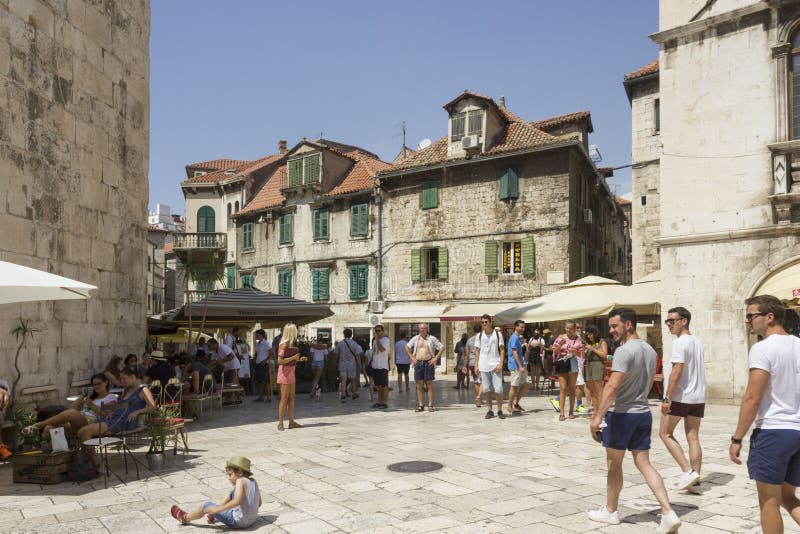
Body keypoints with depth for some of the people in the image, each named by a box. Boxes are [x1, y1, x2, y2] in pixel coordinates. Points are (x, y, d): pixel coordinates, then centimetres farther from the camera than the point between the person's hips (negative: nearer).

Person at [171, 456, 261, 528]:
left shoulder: (240, 481, -18)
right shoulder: (253, 481, 4)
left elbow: (237, 501, -31)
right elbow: (259, 503, 9)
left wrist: (218, 509, -27)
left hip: (238, 522, -8)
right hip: (252, 520, 8)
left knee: (207, 505, 6)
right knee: (232, 493, 26)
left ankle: (185, 518, 32)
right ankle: (214, 516, 38)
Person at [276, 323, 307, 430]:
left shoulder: (291, 343, 12)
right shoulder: (284, 344, -15)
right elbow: (280, 361, -19)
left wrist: (300, 359, 11)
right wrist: (293, 357, -19)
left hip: (291, 372, 9)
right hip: (284, 372, -9)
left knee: (291, 398, 9)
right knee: (284, 398, -6)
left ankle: (291, 422, 13)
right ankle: (280, 423, -1)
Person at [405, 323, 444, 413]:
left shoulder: (432, 339, 2)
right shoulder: (415, 339, 9)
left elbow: (442, 347, 3)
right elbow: (407, 347, 19)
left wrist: (436, 358, -4)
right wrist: (412, 357, 8)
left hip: (428, 363, -2)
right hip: (418, 363, 2)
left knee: (429, 384, -1)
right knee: (419, 385, 3)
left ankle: (430, 405, 3)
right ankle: (420, 405, 8)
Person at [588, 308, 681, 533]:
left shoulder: (624, 351, -18)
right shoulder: (650, 351, 9)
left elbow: (612, 386, -25)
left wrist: (598, 415, -25)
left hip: (621, 414, -7)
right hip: (643, 413, 7)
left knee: (614, 464, 8)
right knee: (644, 464, 10)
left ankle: (611, 511, 22)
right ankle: (668, 513, 1)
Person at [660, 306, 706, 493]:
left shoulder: (680, 342, -15)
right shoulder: (697, 342, 13)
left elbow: (676, 372, -21)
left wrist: (667, 398, -20)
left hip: (680, 397, -8)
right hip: (698, 397, 8)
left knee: (665, 433, 5)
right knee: (693, 438, 9)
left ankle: (688, 471, -4)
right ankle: (695, 480, 10)